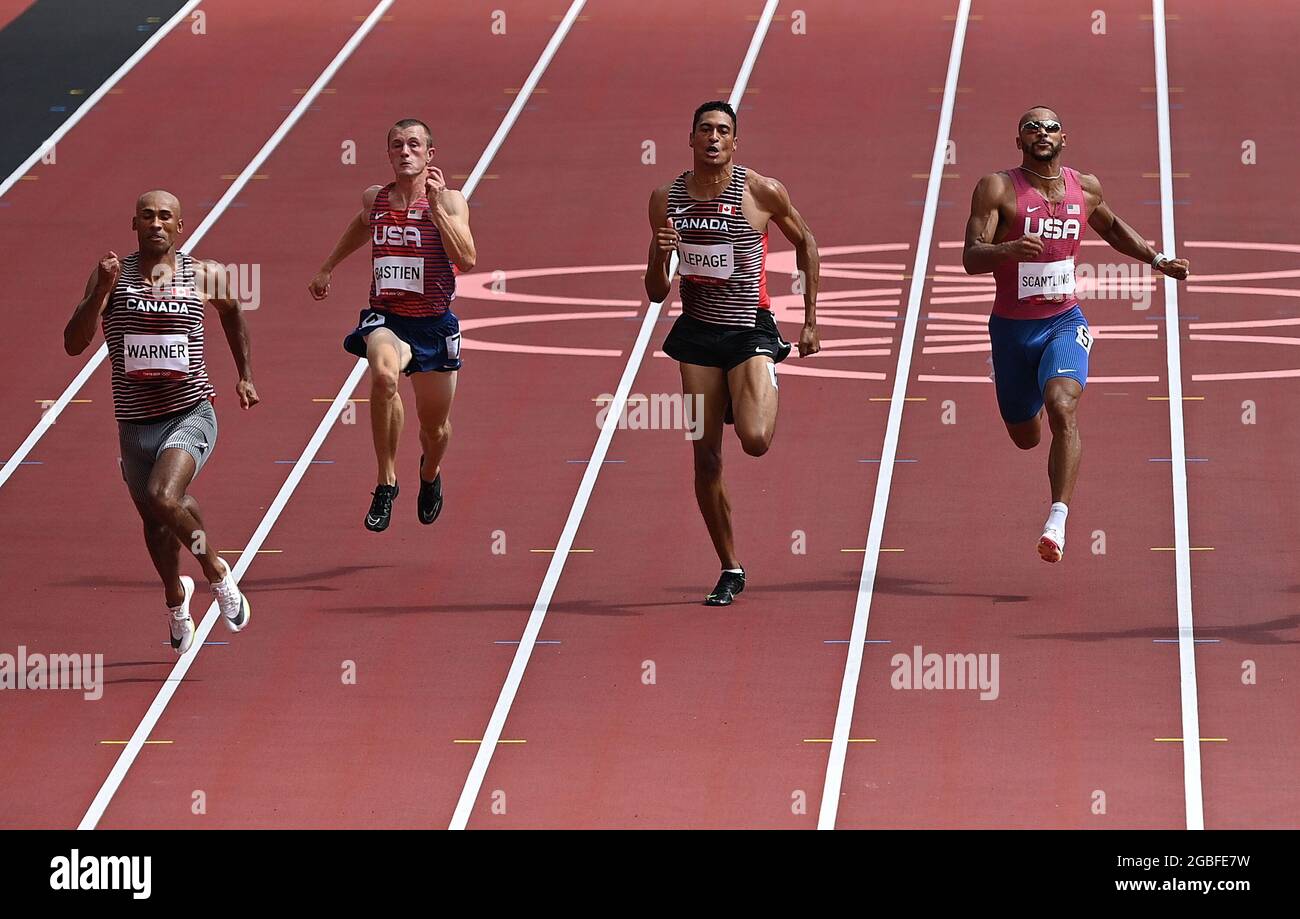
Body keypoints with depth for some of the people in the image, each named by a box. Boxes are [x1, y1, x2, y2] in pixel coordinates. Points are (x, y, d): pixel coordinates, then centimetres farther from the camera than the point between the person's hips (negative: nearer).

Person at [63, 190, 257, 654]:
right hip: (136, 421, 3)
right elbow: (73, 344, -12)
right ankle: (176, 597, 47)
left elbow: (232, 310, 22)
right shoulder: (112, 274, -4)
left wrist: (245, 375, 23)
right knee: (156, 524, 17)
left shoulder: (204, 275, -2)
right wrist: (101, 292, -25)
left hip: (191, 413, -3)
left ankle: (216, 571, -3)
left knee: (163, 498, -27)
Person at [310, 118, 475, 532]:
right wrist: (327, 268, 34)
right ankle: (386, 482, -24)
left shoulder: (450, 201, -8)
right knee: (383, 374, -36)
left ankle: (429, 474, 53)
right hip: (384, 318, 0)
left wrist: (437, 207, -27)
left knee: (435, 428, 14)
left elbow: (466, 260, -23)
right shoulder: (374, 199, 3)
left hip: (433, 324, 0)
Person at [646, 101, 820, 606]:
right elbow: (657, 293, 7)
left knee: (755, 441, -23)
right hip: (697, 335, 3)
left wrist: (810, 322, 8)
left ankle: (764, 401, 16)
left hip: (750, 332, -3)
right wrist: (659, 255, -15)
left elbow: (805, 243, 10)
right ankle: (730, 569, 15)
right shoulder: (667, 199, 3)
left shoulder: (762, 192, -7)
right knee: (706, 457, 2)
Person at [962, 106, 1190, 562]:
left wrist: (1158, 260, 18)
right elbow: (970, 258, -19)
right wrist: (1008, 249, -39)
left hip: (1064, 323, 1)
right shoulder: (998, 189, -10)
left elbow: (1112, 227, 26)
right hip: (1012, 327, -1)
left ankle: (1058, 520, -31)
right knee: (1026, 437, 15)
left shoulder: (1086, 189, 2)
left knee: (1062, 408, -28)